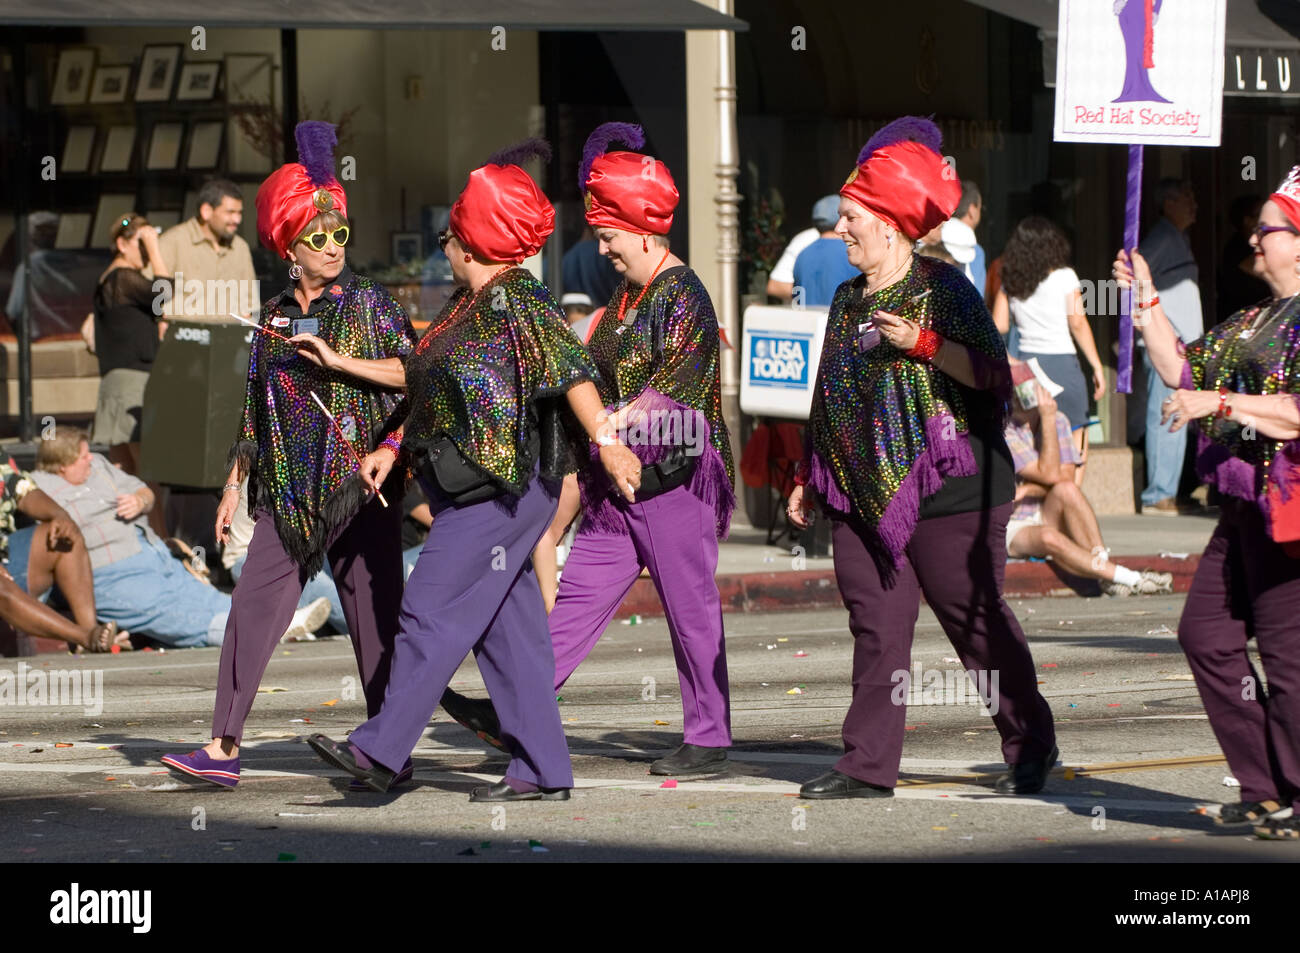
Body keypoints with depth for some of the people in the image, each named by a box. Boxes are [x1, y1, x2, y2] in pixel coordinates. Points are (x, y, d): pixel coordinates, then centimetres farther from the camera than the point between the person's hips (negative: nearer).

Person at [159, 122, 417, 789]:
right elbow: (256, 409, 18)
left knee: (373, 611, -2)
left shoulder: (368, 302, 1)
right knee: (255, 602, -6)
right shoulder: (275, 317, 13)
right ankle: (224, 748, -8)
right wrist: (235, 482, 17)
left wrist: (337, 359, -17)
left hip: (358, 482, -4)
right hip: (288, 487, 4)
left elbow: (411, 370, -10)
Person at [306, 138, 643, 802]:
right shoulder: (466, 308, 17)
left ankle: (379, 751, -8)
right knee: (508, 628, 8)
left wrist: (605, 441, -34)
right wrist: (394, 448, 21)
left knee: (432, 611, -10)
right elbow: (438, 396, 26)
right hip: (467, 487, 10)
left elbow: (569, 370, -23)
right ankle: (543, 771, 9)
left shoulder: (517, 301, -12)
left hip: (504, 487, -10)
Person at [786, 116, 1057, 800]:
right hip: (863, 489, 6)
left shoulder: (942, 289, -6)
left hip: (944, 487, -6)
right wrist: (809, 478, 19)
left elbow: (992, 373, -15)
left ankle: (1031, 747, 16)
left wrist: (921, 343, -22)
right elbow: (830, 401, 22)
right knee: (875, 627, 1)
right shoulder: (848, 299, 16)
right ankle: (868, 766, 1)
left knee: (975, 620, 1)